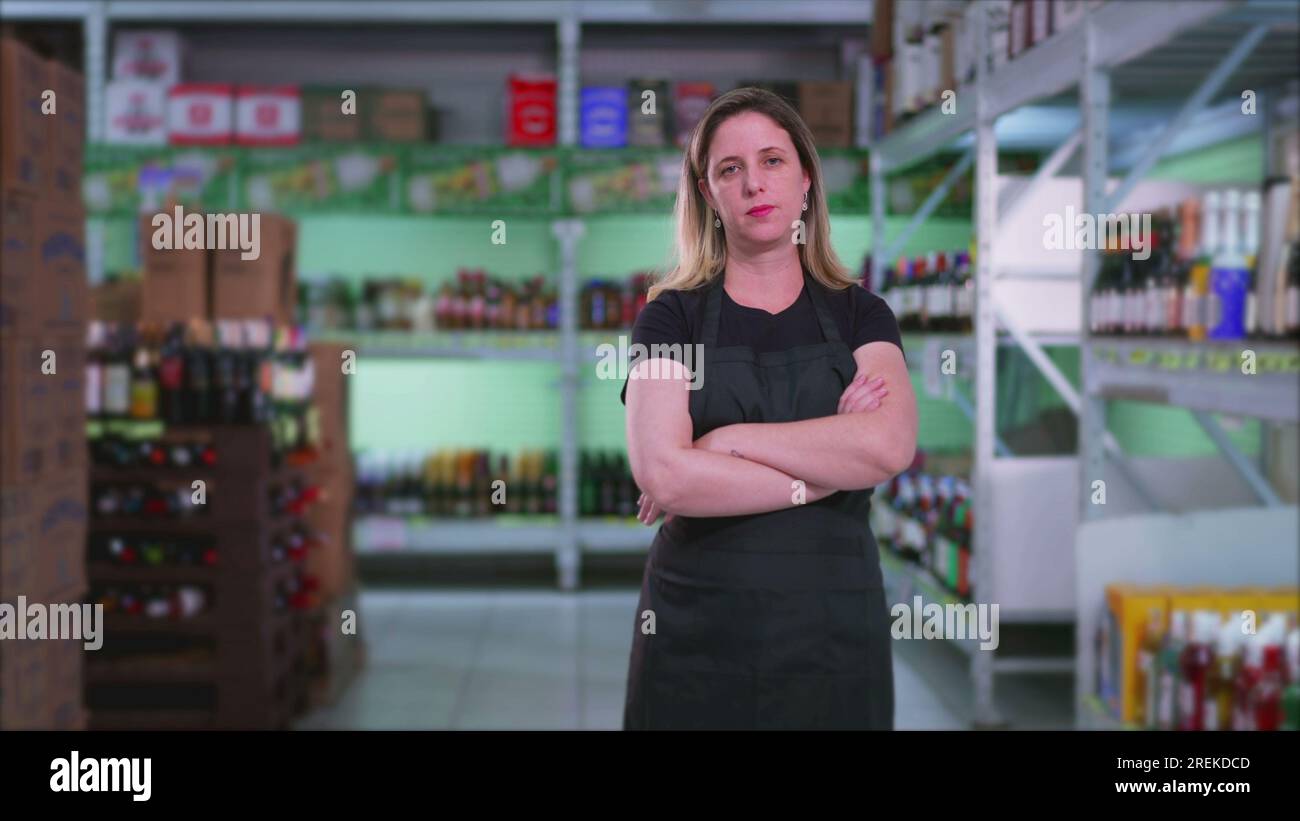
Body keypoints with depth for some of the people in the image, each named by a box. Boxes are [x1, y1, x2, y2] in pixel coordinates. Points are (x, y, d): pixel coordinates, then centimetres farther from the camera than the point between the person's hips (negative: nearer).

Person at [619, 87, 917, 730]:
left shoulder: (859, 314, 5)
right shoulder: (671, 317, 1)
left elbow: (891, 445, -15)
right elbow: (662, 475, -16)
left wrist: (729, 441, -15)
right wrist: (831, 468, -11)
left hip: (835, 628, 1)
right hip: (698, 626, -1)